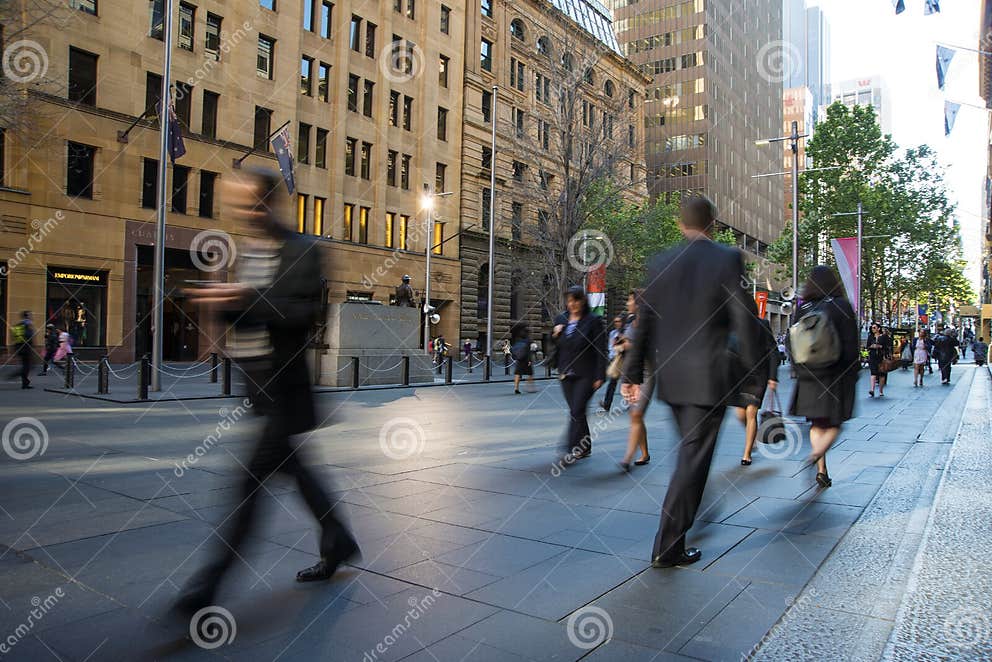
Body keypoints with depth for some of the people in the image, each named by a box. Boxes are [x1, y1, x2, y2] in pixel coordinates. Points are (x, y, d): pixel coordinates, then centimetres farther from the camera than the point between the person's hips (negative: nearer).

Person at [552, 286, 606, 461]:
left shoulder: (593, 321, -5)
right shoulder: (560, 320, 11)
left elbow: (601, 350, -6)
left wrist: (600, 376, -12)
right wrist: (555, 335, -4)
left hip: (586, 374, -5)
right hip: (566, 374, 5)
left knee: (577, 411, -11)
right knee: (575, 411, 11)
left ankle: (572, 449, -8)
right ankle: (585, 447, 23)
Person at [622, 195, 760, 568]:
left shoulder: (660, 264, 4)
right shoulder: (728, 259, -6)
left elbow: (644, 323, 5)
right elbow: (743, 318, -8)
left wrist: (633, 373, 10)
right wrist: (753, 366, 4)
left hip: (670, 376, 5)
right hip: (709, 376, -4)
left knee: (690, 449, 25)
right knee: (694, 457, 1)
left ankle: (693, 508, 43)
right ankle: (668, 547, 3)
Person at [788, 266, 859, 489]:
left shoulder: (802, 308, 3)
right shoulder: (841, 305, -7)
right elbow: (851, 344, -8)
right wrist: (853, 373, 1)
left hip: (809, 376, 3)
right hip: (835, 376, -3)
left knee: (817, 423, 14)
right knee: (834, 424, 5)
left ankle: (822, 470, 13)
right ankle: (816, 454, -20)